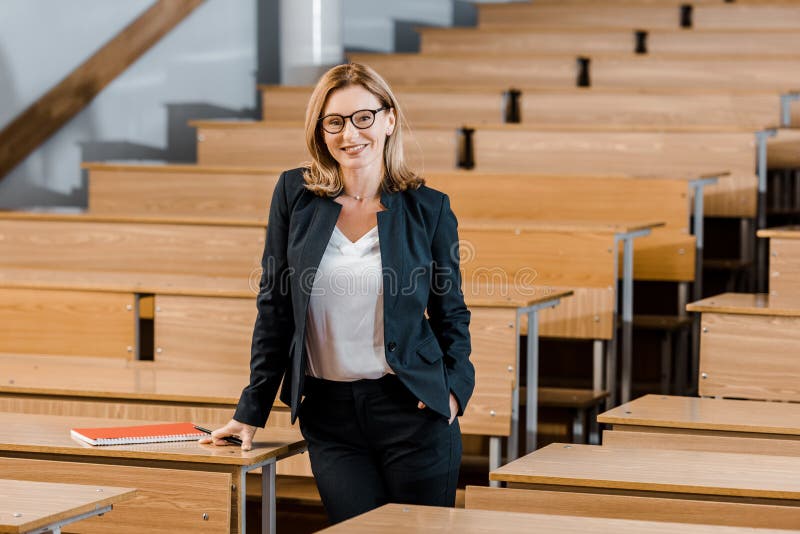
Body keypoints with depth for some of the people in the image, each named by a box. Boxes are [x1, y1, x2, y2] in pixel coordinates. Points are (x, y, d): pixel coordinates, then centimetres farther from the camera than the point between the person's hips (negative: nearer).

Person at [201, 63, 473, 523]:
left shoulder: (429, 209, 1)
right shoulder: (295, 195, 4)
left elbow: (451, 314, 9)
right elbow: (274, 305, 7)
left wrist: (454, 388, -7)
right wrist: (252, 410, 5)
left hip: (413, 410, -1)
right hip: (330, 415, 1)